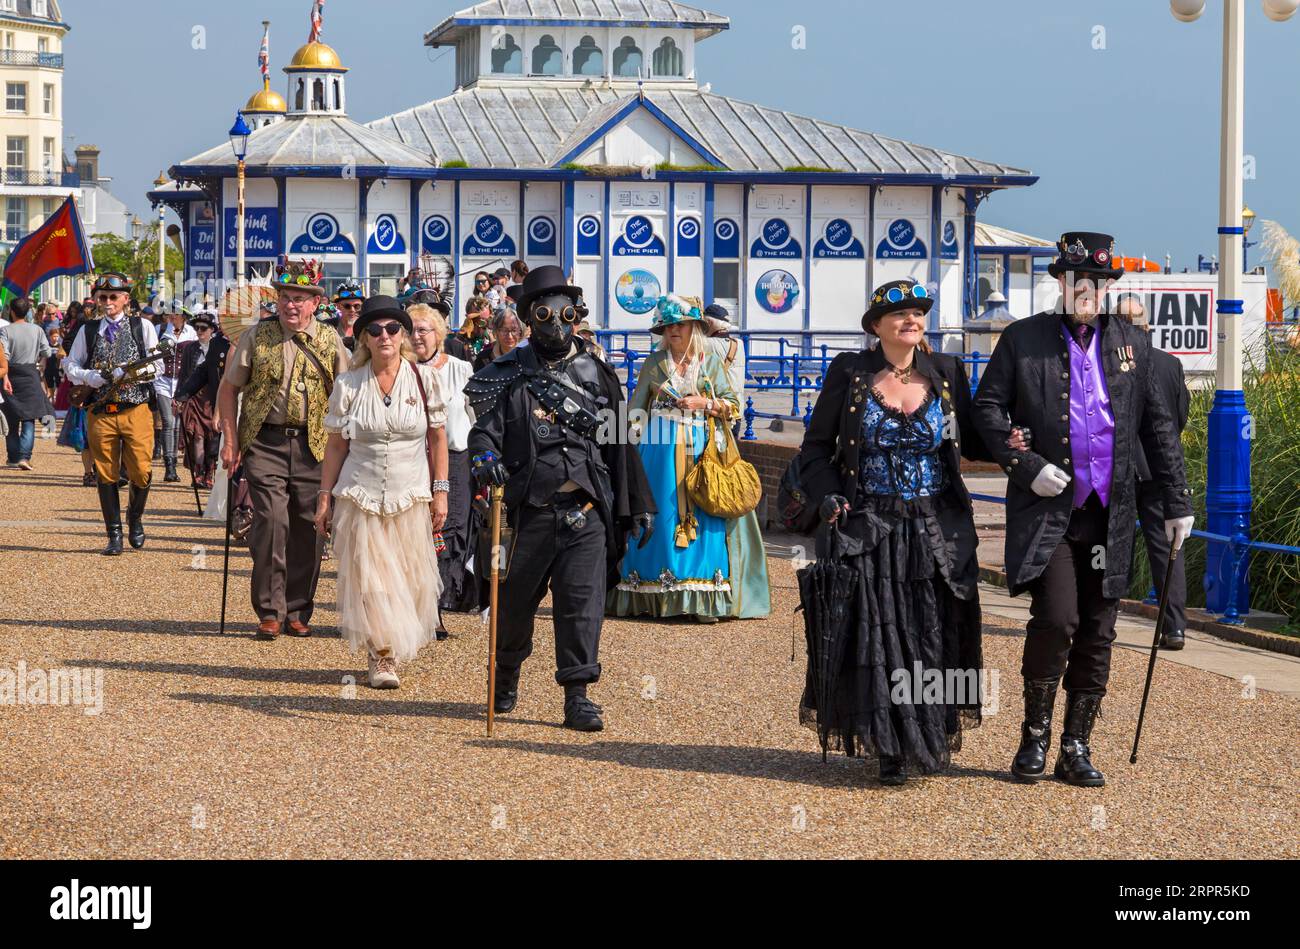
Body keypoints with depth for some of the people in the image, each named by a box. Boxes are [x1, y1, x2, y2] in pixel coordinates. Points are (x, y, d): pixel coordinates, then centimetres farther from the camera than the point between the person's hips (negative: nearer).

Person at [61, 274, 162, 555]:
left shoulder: (142, 327, 5)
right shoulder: (88, 331, 10)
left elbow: (158, 365, 0)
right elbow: (70, 365, 12)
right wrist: (89, 377, -9)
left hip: (136, 409, -2)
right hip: (100, 412, 2)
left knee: (141, 473, -5)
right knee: (106, 475, 3)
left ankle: (135, 517, 23)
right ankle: (114, 535, 11)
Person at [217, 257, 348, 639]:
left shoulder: (330, 340, 7)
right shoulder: (256, 336, 3)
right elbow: (229, 388, 7)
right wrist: (231, 442, 1)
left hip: (313, 447, 2)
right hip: (265, 443, -2)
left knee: (307, 529, 3)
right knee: (271, 522, -13)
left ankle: (298, 611, 16)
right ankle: (269, 611, -3)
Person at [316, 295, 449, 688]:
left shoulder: (424, 379, 1)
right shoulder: (348, 385, 0)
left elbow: (438, 438, 5)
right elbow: (336, 446, 5)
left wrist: (441, 491, 1)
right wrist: (325, 497, 3)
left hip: (411, 495, 1)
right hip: (360, 496, -1)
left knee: (409, 580, 4)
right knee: (369, 579, -6)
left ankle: (398, 646, 23)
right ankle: (381, 656, 1)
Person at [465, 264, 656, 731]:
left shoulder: (597, 375, 11)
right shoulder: (510, 376, 4)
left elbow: (621, 444, 13)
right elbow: (485, 428, -7)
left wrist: (639, 505, 13)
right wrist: (485, 457, -30)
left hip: (585, 513, 1)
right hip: (528, 510, -1)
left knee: (583, 602, -6)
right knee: (514, 600, 12)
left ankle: (577, 695, -2)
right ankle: (507, 675, 35)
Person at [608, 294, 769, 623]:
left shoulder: (710, 363, 8)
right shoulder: (655, 364, 9)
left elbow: (733, 406, 6)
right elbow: (635, 409, 11)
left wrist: (704, 403, -9)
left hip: (701, 448, 0)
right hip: (660, 448, 0)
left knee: (703, 517, -7)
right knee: (658, 516, -4)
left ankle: (703, 600, -8)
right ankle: (655, 596, 0)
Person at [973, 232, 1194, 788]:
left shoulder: (1132, 345, 11)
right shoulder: (1022, 339, 4)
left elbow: (1159, 427, 15)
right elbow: (987, 409, 2)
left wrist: (1177, 502, 11)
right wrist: (1026, 468, -11)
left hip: (1109, 514, 3)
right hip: (1047, 510, -3)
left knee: (1096, 635, 4)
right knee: (1055, 618, -17)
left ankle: (1076, 747, 15)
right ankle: (1035, 735, 1)